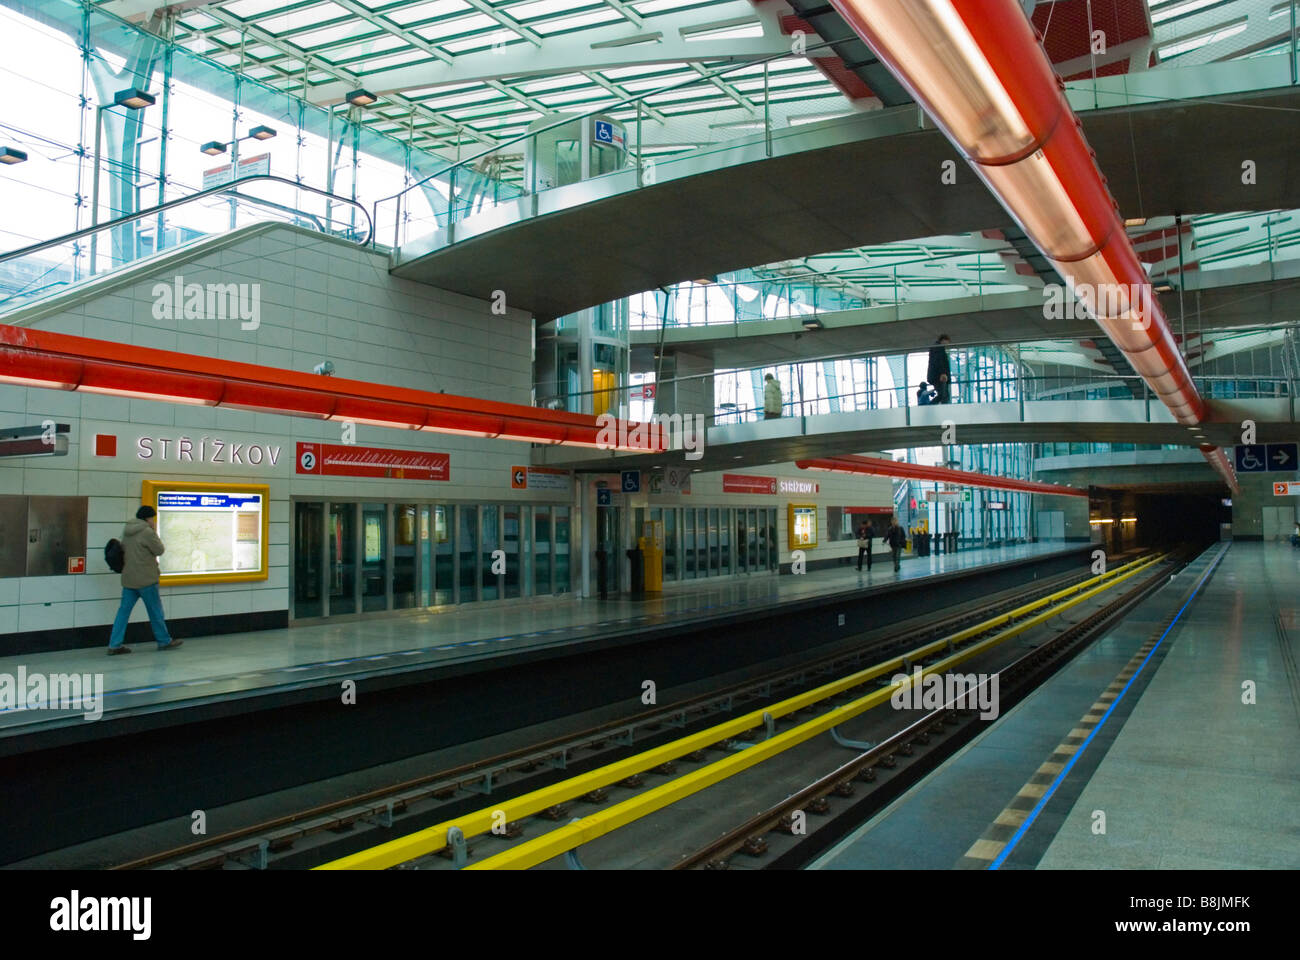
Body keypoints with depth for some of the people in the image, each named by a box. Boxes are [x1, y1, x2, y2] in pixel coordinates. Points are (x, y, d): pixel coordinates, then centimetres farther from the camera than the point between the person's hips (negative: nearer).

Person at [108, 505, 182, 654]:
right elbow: (159, 550, -9)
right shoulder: (147, 532, -16)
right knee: (155, 611, 5)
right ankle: (164, 641, 17)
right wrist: (155, 533, -1)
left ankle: (115, 645, 3)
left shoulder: (127, 531, 10)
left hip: (128, 579, 7)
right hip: (146, 579, -7)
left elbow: (124, 549, 19)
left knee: (124, 610, 6)